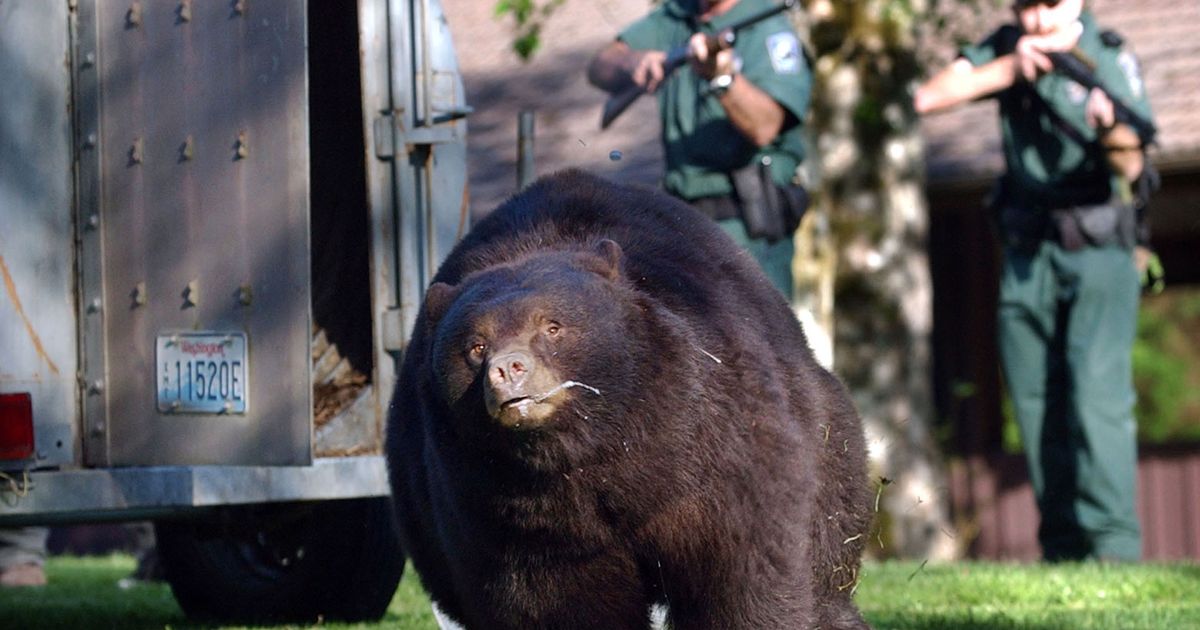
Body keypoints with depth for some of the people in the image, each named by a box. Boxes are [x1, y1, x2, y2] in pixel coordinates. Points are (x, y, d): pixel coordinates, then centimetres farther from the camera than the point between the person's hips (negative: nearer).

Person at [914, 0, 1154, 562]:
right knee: (1038, 409, 4)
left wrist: (1109, 126, -37)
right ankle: (1063, 551, 9)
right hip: (1026, 256, 4)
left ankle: (1113, 543, -20)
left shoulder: (1110, 60, -8)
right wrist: (1010, 68, -19)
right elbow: (929, 98, -10)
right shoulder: (1005, 49, 2)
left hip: (1099, 249, -4)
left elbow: (1130, 167, -15)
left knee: (1097, 398, -17)